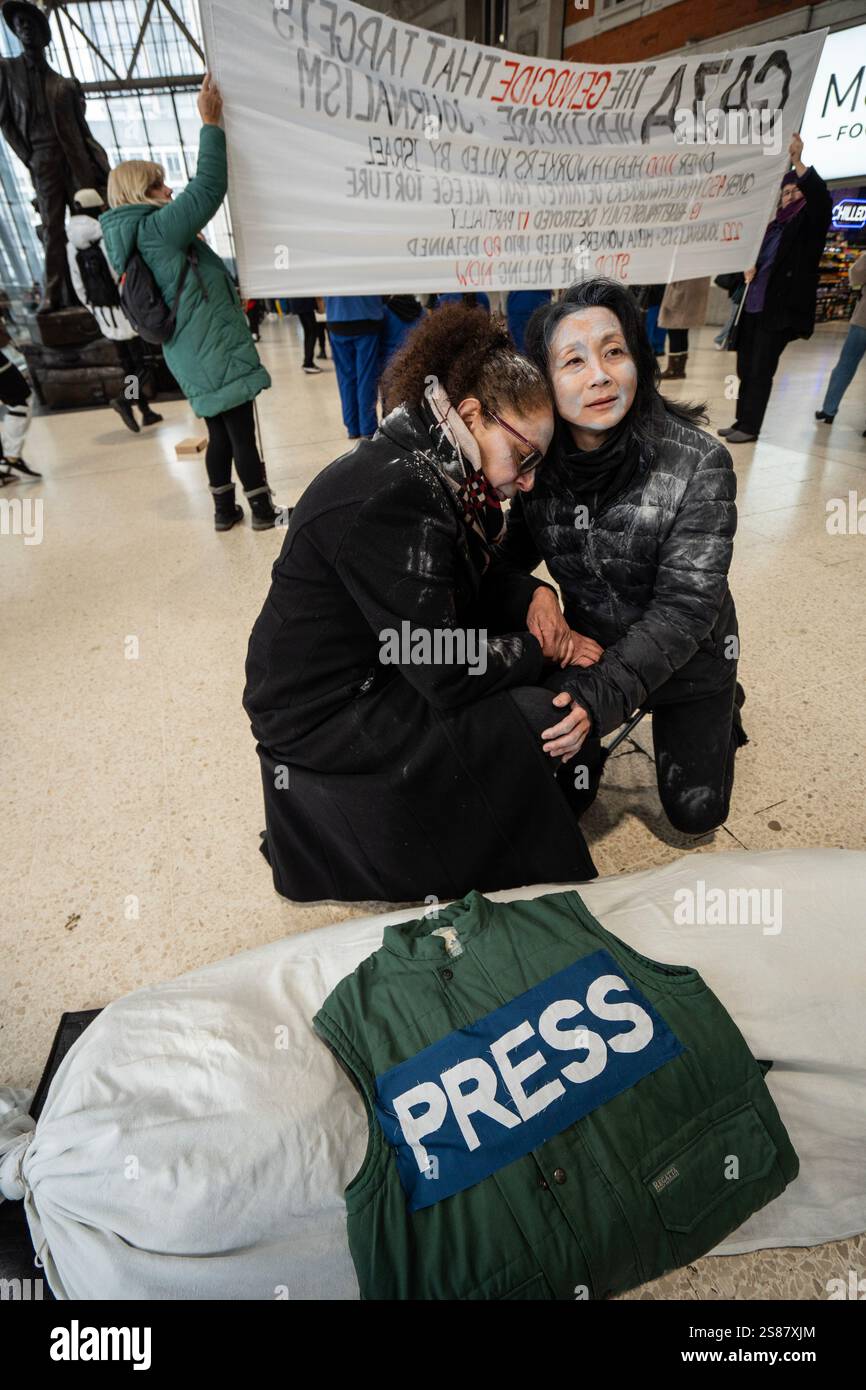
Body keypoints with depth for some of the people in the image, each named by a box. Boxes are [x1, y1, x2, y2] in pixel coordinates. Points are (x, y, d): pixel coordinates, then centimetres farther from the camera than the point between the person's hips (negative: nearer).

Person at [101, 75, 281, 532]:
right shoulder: (156, 230, -11)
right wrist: (210, 124, -9)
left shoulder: (135, 238, 17)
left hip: (197, 360, 10)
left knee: (220, 434, 15)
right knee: (242, 434, -4)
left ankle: (224, 510, 21)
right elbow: (208, 189, -16)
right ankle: (263, 510, 3)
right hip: (215, 357, -10)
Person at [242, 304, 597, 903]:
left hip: (377, 671, 9)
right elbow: (448, 674, -28)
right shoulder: (392, 500, -29)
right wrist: (540, 650, -12)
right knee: (535, 719, -15)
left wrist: (533, 596, -7)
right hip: (325, 716, -9)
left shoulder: (436, 472, 1)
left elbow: (481, 578, 13)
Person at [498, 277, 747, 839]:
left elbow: (684, 607, -26)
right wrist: (536, 595, -28)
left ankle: (721, 710, 38)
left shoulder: (699, 465, -25)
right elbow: (514, 553, -4)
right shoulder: (540, 460, -14)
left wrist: (602, 694, -37)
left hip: (687, 662, -2)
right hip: (592, 652, 3)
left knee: (694, 811, 11)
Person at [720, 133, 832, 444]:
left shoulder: (810, 220, 2)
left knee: (761, 370, -8)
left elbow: (822, 198, -18)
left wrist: (798, 163, -24)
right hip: (753, 305, 7)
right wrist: (749, 268, 3)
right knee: (745, 367, 6)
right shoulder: (773, 225, 20)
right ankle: (742, 422, 14)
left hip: (779, 308, -7)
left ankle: (750, 428, -5)